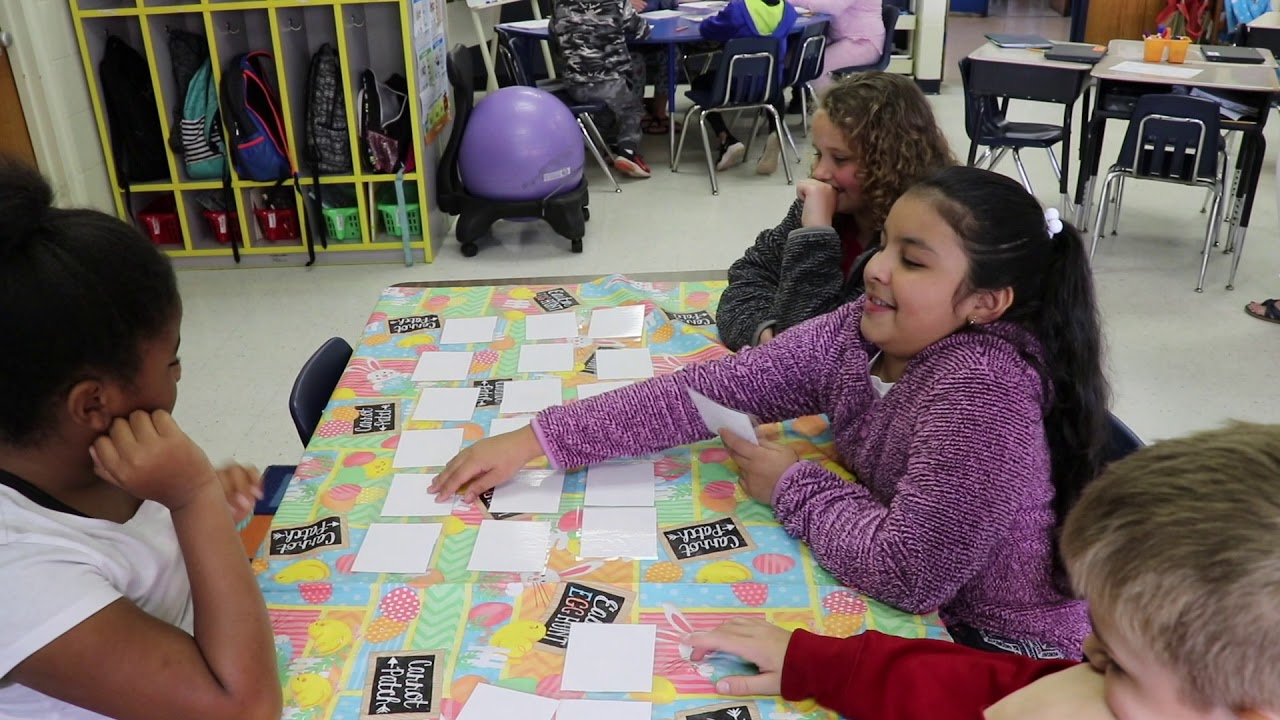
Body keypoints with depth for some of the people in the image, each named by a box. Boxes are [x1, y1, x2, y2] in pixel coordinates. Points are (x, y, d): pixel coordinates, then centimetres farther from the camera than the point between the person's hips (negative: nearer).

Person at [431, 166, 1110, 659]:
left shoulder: (982, 390, -30)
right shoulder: (861, 332, -9)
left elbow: (907, 571, -31)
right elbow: (713, 387, -11)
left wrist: (792, 486, -17)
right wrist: (538, 437, -15)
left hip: (998, 653, -6)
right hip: (918, 612, 6)